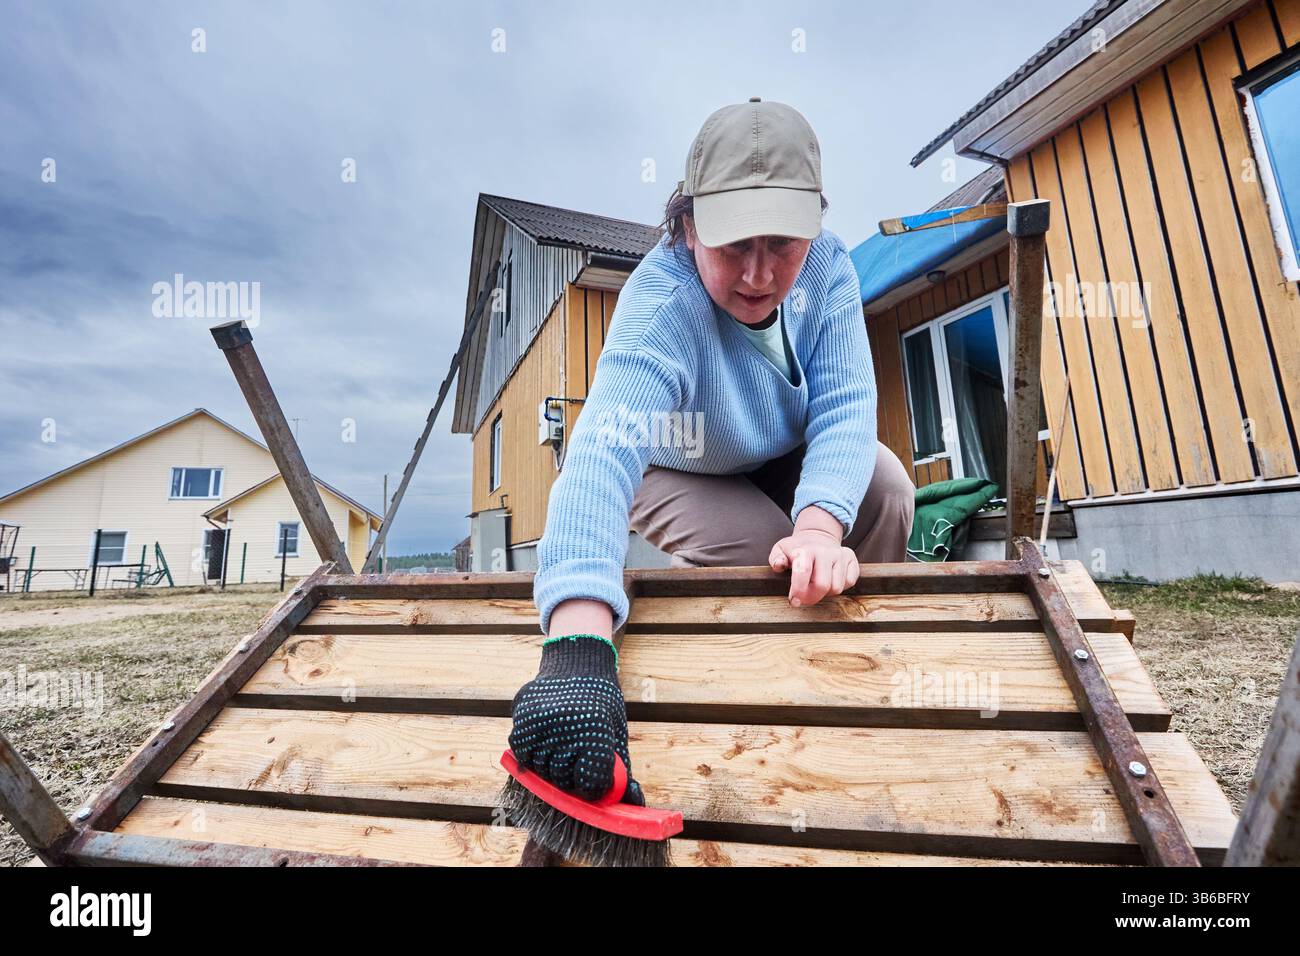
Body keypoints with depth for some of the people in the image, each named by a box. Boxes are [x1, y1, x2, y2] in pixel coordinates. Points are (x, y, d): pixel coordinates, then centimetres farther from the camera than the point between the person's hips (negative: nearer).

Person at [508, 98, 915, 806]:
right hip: (676, 469, -4)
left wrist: (820, 525, -49)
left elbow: (845, 405, -29)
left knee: (883, 484, -19)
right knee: (755, 549, -31)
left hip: (785, 456, 5)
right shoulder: (661, 303, -38)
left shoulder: (826, 263, -21)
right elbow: (603, 449, -55)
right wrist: (576, 649, -68)